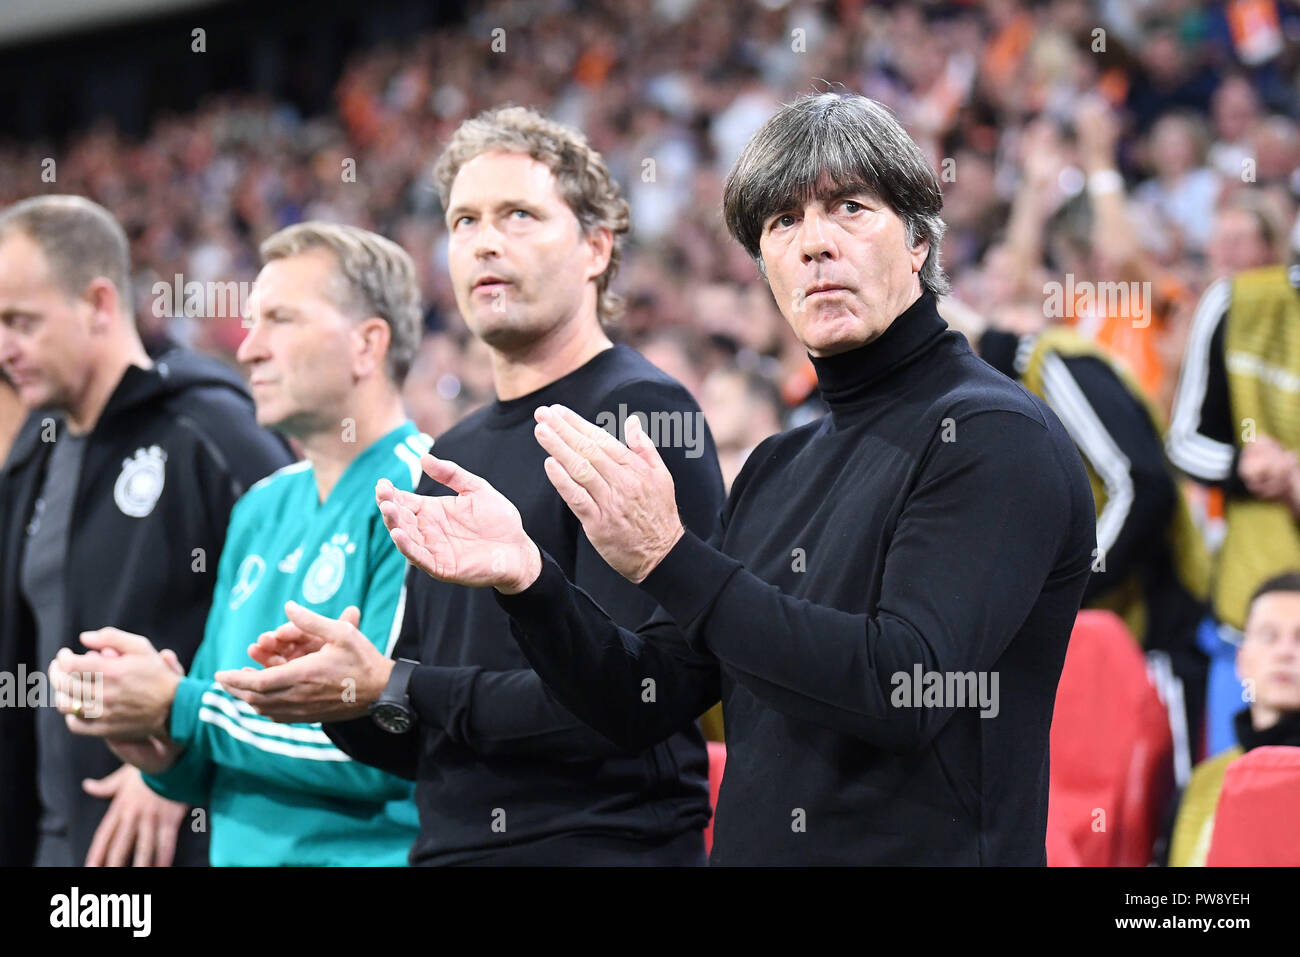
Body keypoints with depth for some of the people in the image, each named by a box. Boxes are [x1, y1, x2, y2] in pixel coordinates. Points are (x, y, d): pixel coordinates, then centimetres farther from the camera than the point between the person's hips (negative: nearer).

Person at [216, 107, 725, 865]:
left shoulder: (644, 417, -9)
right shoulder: (453, 459, 15)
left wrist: (390, 690, -17)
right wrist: (339, 697, -3)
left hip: (603, 840, -7)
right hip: (449, 844, 7)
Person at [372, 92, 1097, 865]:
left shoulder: (997, 437, -12)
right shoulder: (779, 469, 12)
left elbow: (906, 687, -23)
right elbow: (647, 704, 10)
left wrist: (670, 558, -23)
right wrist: (525, 577, -6)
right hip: (751, 846, 7)